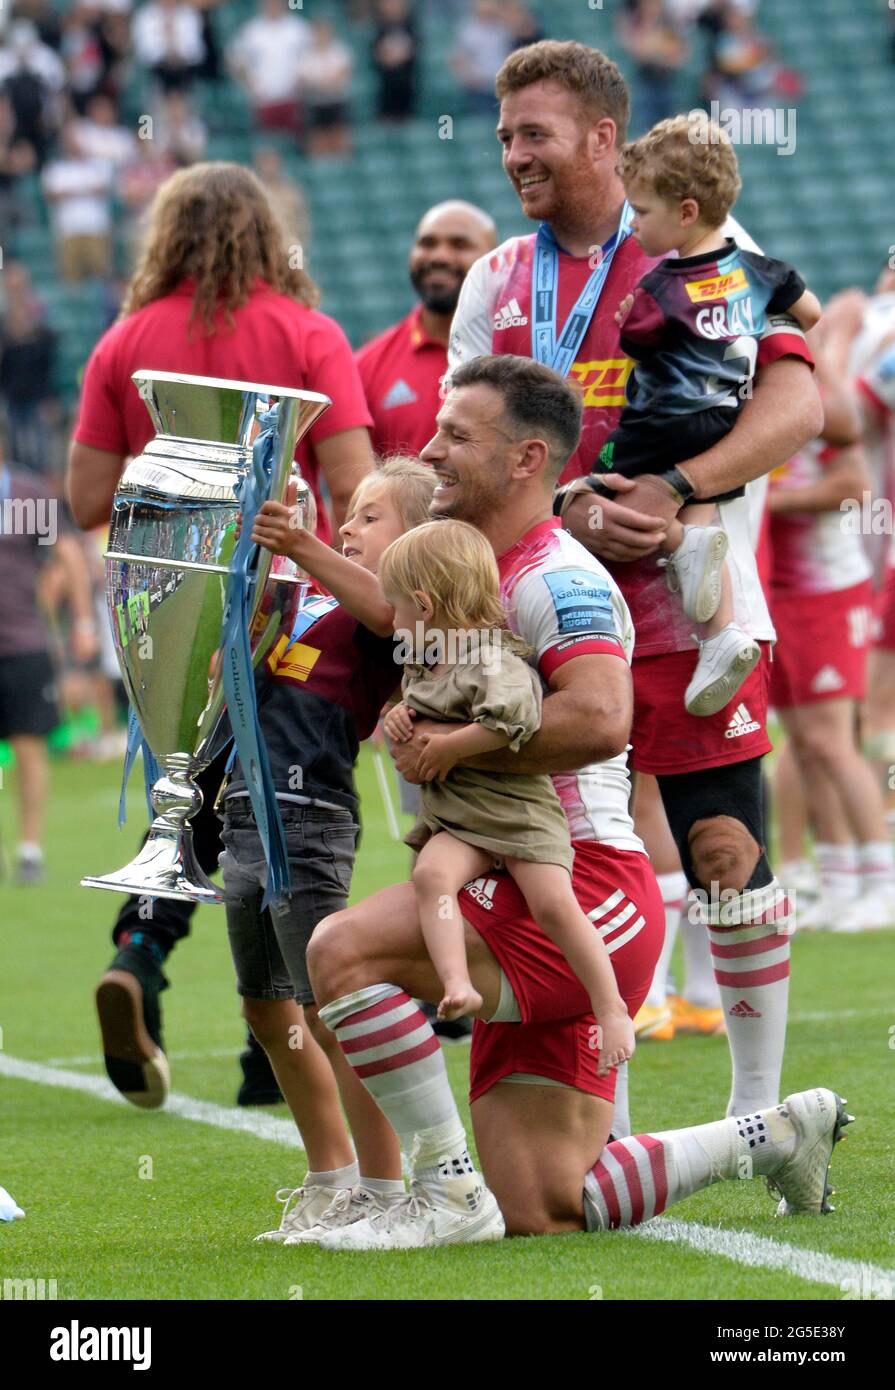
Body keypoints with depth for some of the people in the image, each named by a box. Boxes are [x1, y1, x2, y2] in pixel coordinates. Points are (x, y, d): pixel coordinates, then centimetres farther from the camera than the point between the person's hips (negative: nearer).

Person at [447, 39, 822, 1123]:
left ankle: (758, 1114, 12)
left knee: (728, 858, -2)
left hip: (693, 615, -3)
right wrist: (568, 515, -13)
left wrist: (674, 491, -22)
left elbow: (795, 404, -10)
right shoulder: (496, 284, 11)